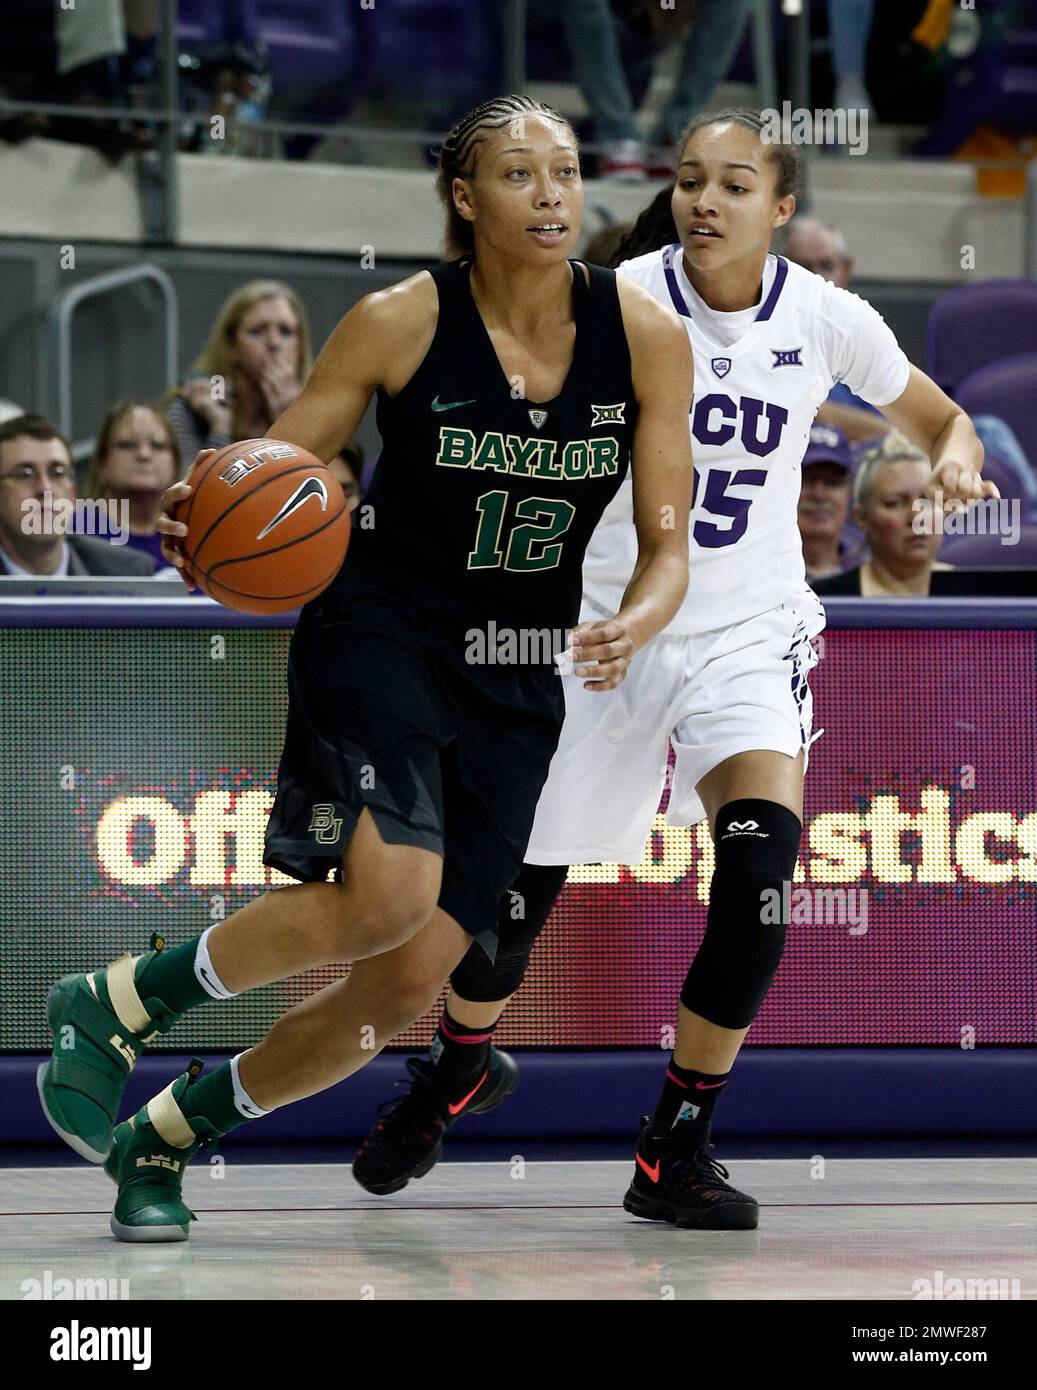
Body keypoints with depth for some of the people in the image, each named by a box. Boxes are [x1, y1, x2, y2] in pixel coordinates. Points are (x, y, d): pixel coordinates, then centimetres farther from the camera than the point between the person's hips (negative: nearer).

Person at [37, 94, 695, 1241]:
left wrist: (630, 630, -23)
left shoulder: (645, 337, -5)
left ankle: (164, 1137, 18)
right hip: (380, 631, -4)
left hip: (518, 679, 4)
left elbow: (666, 546, -1)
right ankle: (114, 1006, -9)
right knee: (387, 896, -30)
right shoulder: (400, 324, -11)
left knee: (405, 985, -3)